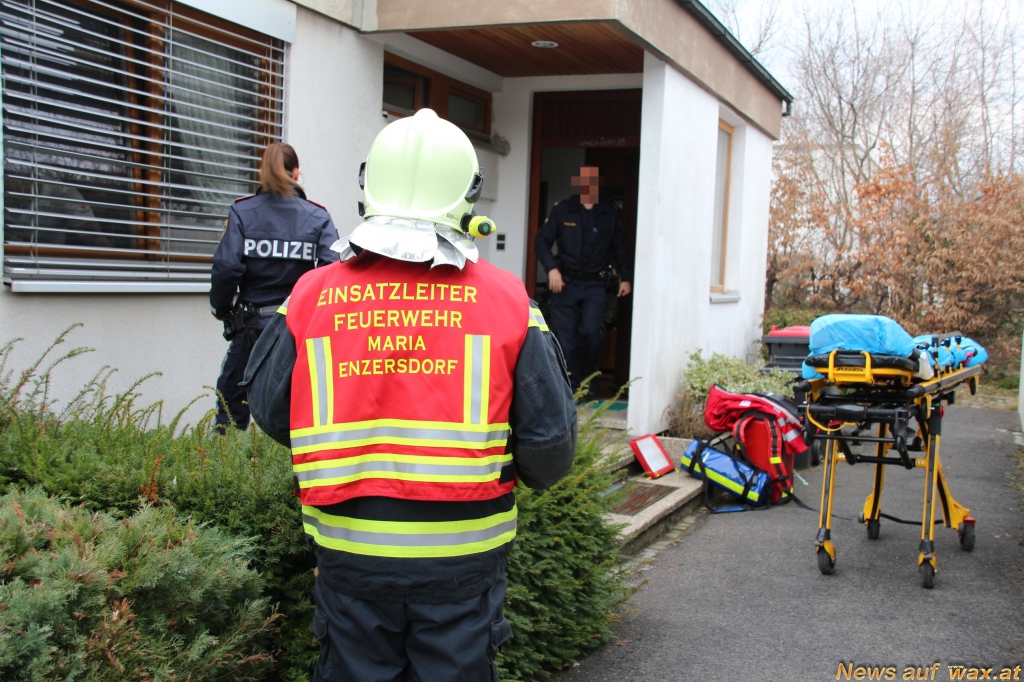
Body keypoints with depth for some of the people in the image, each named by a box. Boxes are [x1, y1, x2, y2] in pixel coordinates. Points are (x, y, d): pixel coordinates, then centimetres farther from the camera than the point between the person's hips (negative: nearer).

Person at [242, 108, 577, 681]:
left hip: (349, 548, 1)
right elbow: (550, 439, -5)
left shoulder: (312, 294, -3)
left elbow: (269, 410, 6)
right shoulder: (507, 298, -6)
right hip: (461, 551, -1)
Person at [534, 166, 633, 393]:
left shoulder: (610, 214, 8)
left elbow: (619, 248, 15)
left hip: (594, 285, 0)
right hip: (565, 283, 0)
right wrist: (551, 268, -12)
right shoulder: (562, 210, 3)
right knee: (565, 340, -1)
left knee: (591, 332, -18)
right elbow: (542, 241, 1)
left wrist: (626, 278, 8)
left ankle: (588, 376, 8)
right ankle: (572, 389, 12)